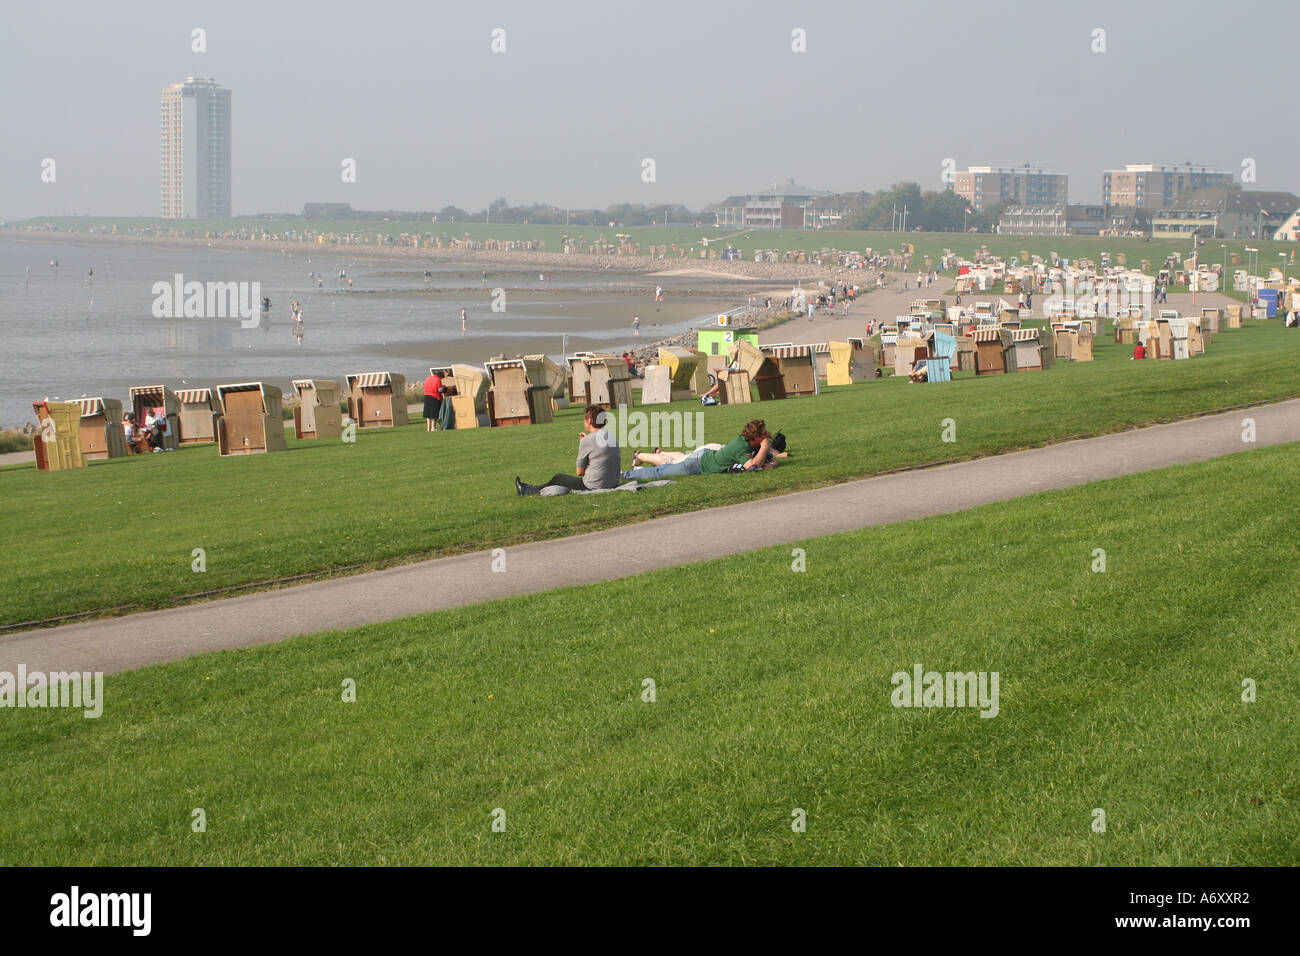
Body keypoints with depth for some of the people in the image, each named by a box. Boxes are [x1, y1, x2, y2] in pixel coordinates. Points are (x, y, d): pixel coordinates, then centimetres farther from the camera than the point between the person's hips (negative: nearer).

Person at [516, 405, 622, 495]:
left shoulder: (586, 442, -16)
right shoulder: (613, 436, 5)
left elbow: (579, 472, -8)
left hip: (594, 487, -7)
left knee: (557, 478, 17)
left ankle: (527, 490, 39)